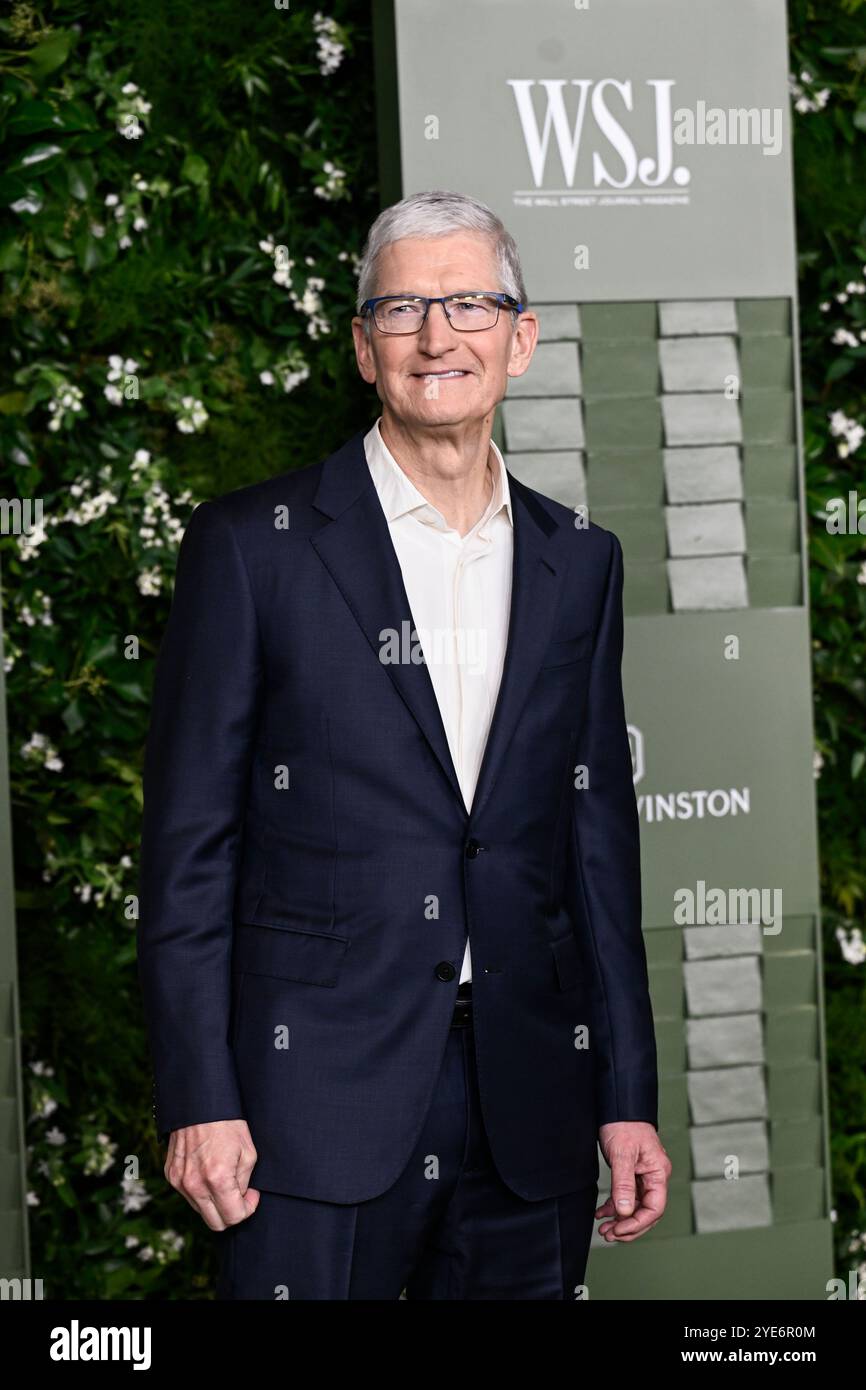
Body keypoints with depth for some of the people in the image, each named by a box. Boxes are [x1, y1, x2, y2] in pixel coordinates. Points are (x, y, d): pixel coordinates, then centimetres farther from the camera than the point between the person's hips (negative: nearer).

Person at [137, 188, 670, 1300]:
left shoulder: (579, 561, 11)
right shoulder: (252, 544, -1)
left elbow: (598, 835, 13)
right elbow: (189, 842, -2)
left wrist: (627, 1097, 9)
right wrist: (199, 1101, -8)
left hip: (529, 1115, 4)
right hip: (321, 1105, -3)